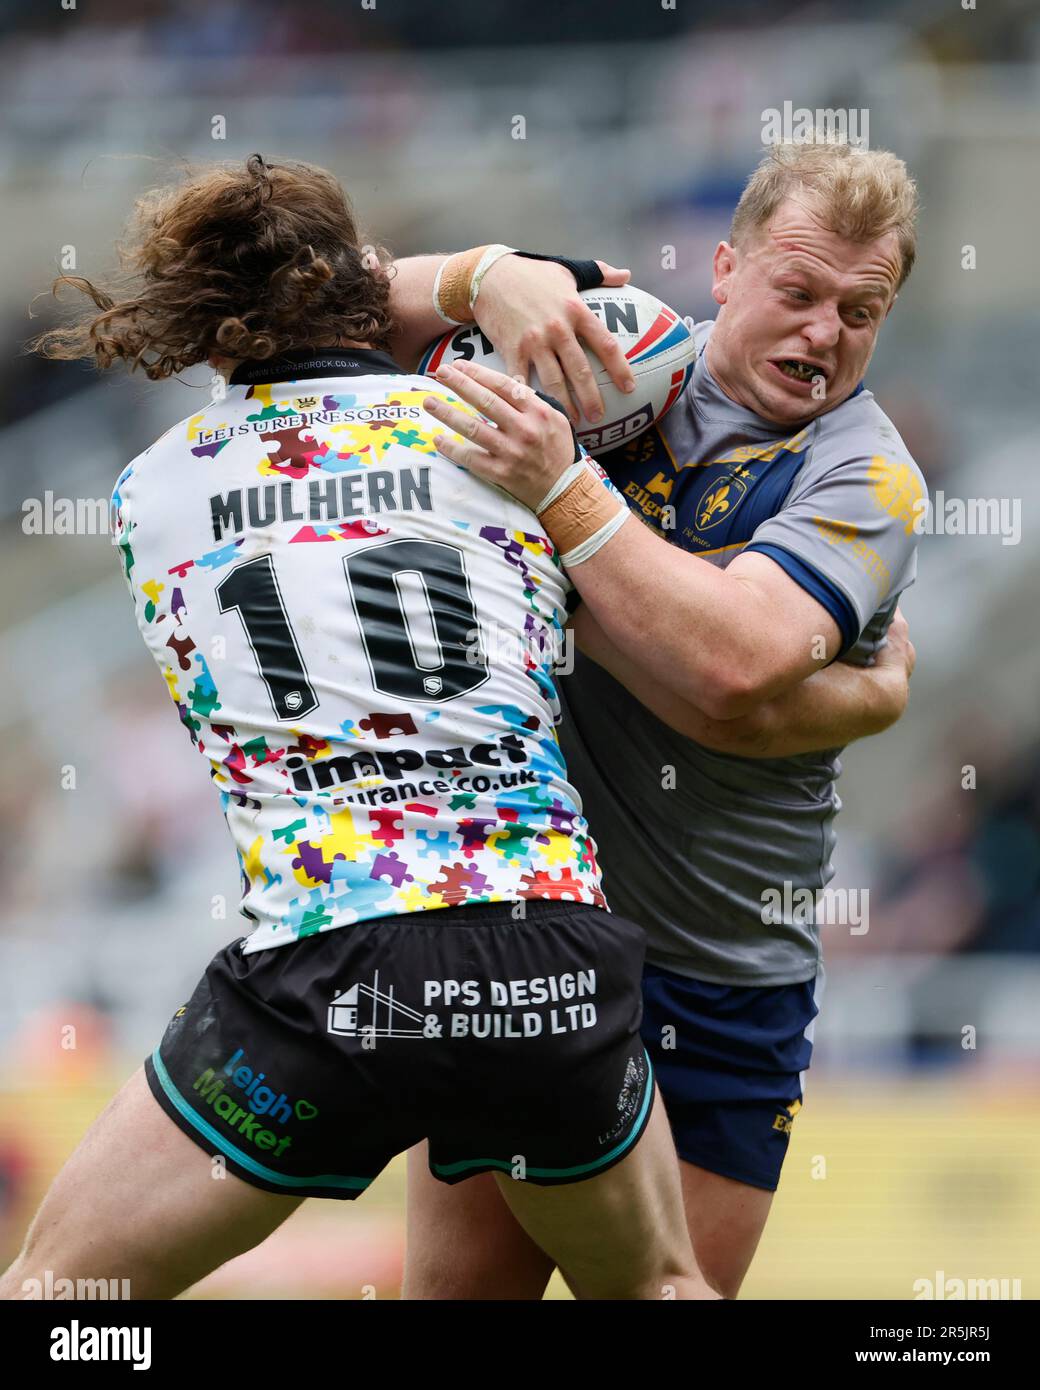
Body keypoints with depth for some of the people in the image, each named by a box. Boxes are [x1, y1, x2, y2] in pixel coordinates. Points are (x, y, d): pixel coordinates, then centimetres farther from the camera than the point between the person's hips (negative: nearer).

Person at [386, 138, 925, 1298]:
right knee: (458, 1285, 5)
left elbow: (732, 666, -28)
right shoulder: (615, 359, 2)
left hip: (716, 986, -3)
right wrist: (494, 279, -18)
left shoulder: (864, 477, -10)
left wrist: (558, 494, -31)